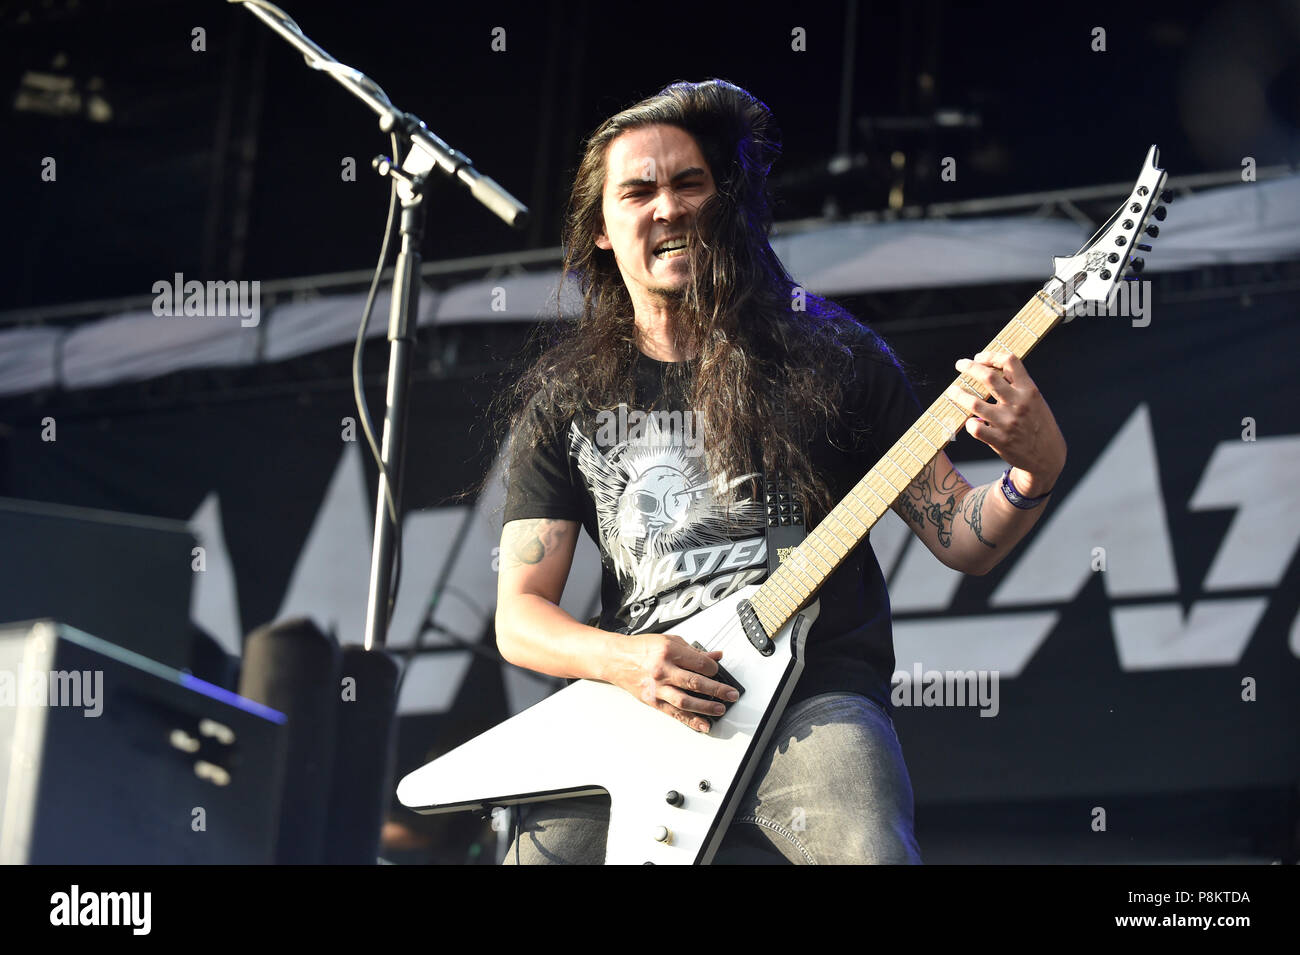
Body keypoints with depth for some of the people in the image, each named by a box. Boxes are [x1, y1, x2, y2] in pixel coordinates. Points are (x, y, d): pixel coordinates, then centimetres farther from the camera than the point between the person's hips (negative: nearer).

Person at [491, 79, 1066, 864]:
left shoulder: (827, 358, 7)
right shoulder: (566, 397, 11)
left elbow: (961, 541, 8)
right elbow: (519, 614, 9)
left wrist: (1037, 471, -14)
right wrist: (627, 661, -11)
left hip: (815, 694, -2)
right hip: (640, 710, 2)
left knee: (867, 852, -34)